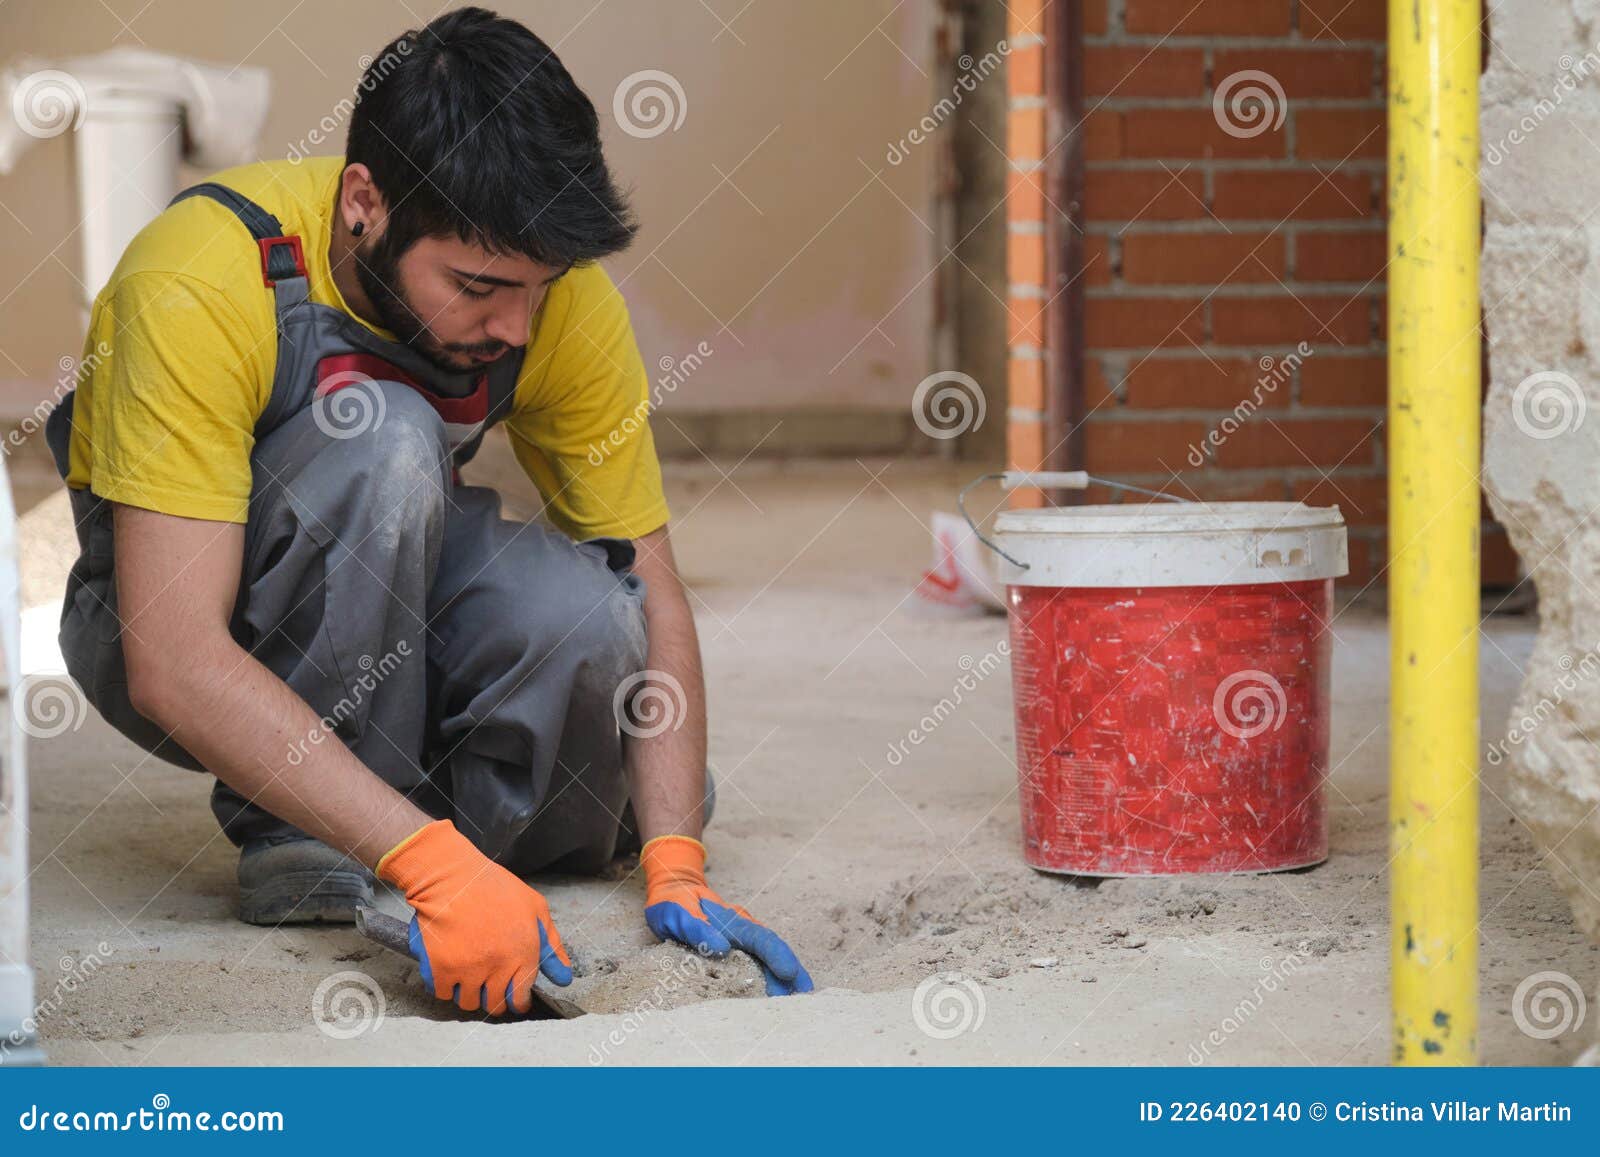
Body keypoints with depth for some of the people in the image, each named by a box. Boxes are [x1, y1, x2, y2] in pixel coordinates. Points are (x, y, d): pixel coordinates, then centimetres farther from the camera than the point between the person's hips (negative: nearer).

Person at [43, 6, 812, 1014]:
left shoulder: (564, 296, -18)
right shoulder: (205, 280, -32)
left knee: (588, 613, -30)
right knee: (380, 443, -34)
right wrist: (430, 859, -46)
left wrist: (676, 869, -28)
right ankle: (300, 846, -17)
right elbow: (174, 666, -39)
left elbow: (654, 602, -13)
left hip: (389, 609, 4)